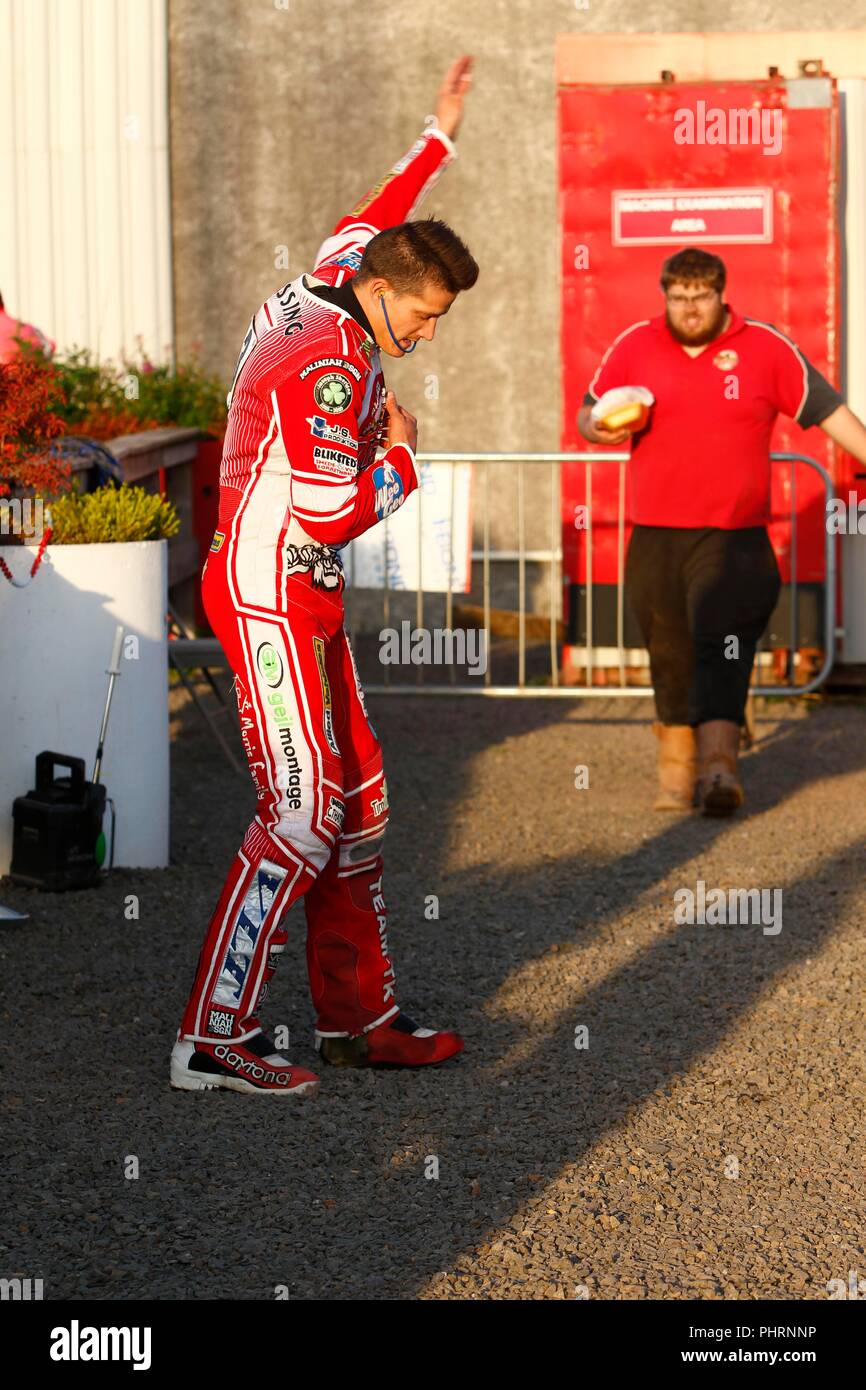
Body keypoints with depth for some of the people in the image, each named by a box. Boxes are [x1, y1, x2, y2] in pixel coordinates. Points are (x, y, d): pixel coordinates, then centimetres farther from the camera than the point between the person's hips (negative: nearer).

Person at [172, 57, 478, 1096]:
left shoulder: (319, 302, 9)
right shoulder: (331, 365, -19)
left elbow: (367, 223, 29)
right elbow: (331, 513, -24)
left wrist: (440, 136, 38)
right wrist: (403, 456, -5)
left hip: (305, 604, 10)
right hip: (270, 600, -10)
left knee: (358, 804, 11)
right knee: (302, 812, -12)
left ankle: (356, 1017, 18)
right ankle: (213, 1039, -10)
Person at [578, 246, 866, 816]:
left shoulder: (766, 347, 1)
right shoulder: (634, 346, 6)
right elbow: (588, 412, 15)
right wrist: (600, 429, -8)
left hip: (733, 536, -2)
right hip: (655, 536, 3)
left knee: (721, 648, -17)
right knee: (671, 660, 8)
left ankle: (718, 765, -25)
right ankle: (676, 772, 20)